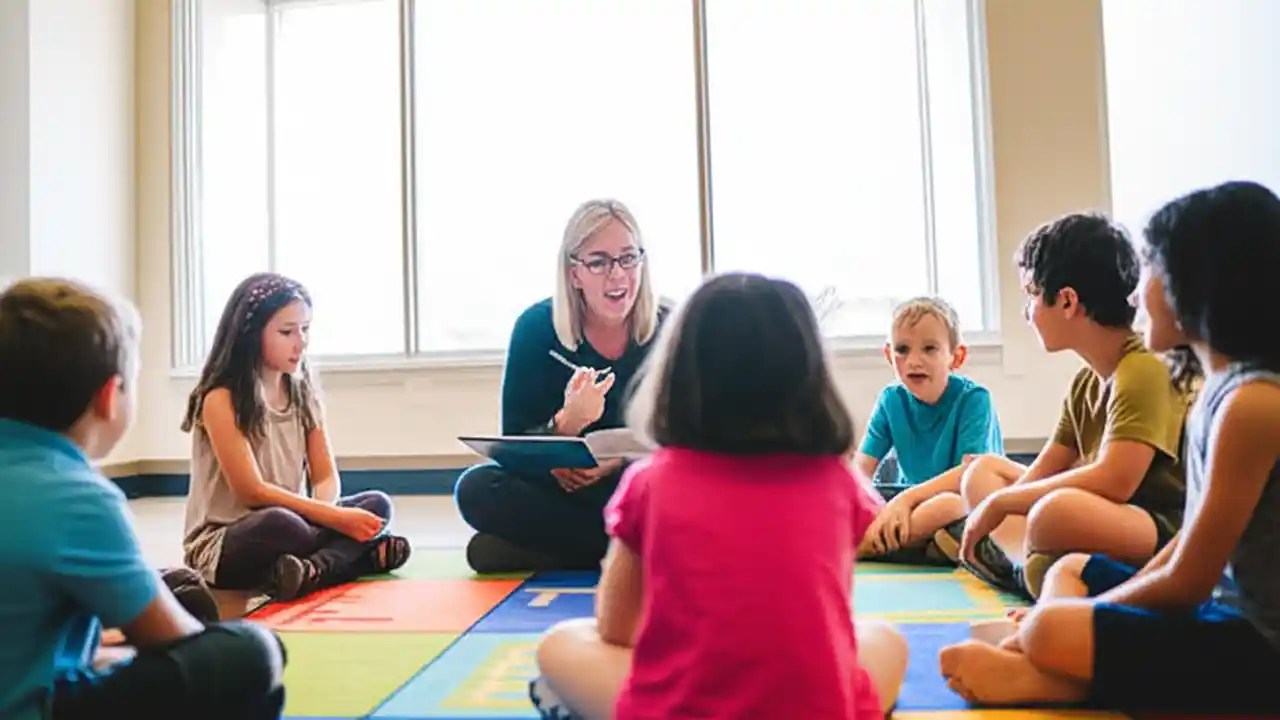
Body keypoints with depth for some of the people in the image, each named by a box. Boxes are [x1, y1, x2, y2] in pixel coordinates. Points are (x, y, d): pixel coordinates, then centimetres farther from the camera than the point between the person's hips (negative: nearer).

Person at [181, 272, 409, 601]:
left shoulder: (303, 393, 6)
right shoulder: (221, 400, -14)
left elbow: (326, 476, 2)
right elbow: (253, 491, -20)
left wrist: (328, 511, -22)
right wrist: (334, 518, -26)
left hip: (292, 521, 6)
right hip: (222, 545, -6)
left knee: (377, 505, -16)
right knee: (277, 524, -39)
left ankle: (311, 571, -35)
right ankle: (361, 556, -20)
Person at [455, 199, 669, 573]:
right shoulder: (536, 327, -8)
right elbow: (515, 443, -10)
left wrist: (619, 462, -26)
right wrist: (566, 423, -32)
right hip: (560, 488, 1)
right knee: (476, 489, -28)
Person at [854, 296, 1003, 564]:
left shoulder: (972, 398, -13)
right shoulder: (891, 400, 0)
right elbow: (862, 466, -5)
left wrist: (907, 497, -31)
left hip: (969, 505, -4)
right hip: (911, 502, 4)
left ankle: (857, 548, -25)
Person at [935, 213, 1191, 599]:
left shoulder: (1143, 371, -19)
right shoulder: (1085, 382, 8)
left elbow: (1113, 481, -29)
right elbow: (1041, 473, 10)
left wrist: (1001, 502, -20)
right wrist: (991, 514, -5)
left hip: (1163, 536, -10)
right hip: (1106, 522, 10)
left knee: (1056, 513, -40)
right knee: (983, 470, 14)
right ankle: (1028, 568, -11)